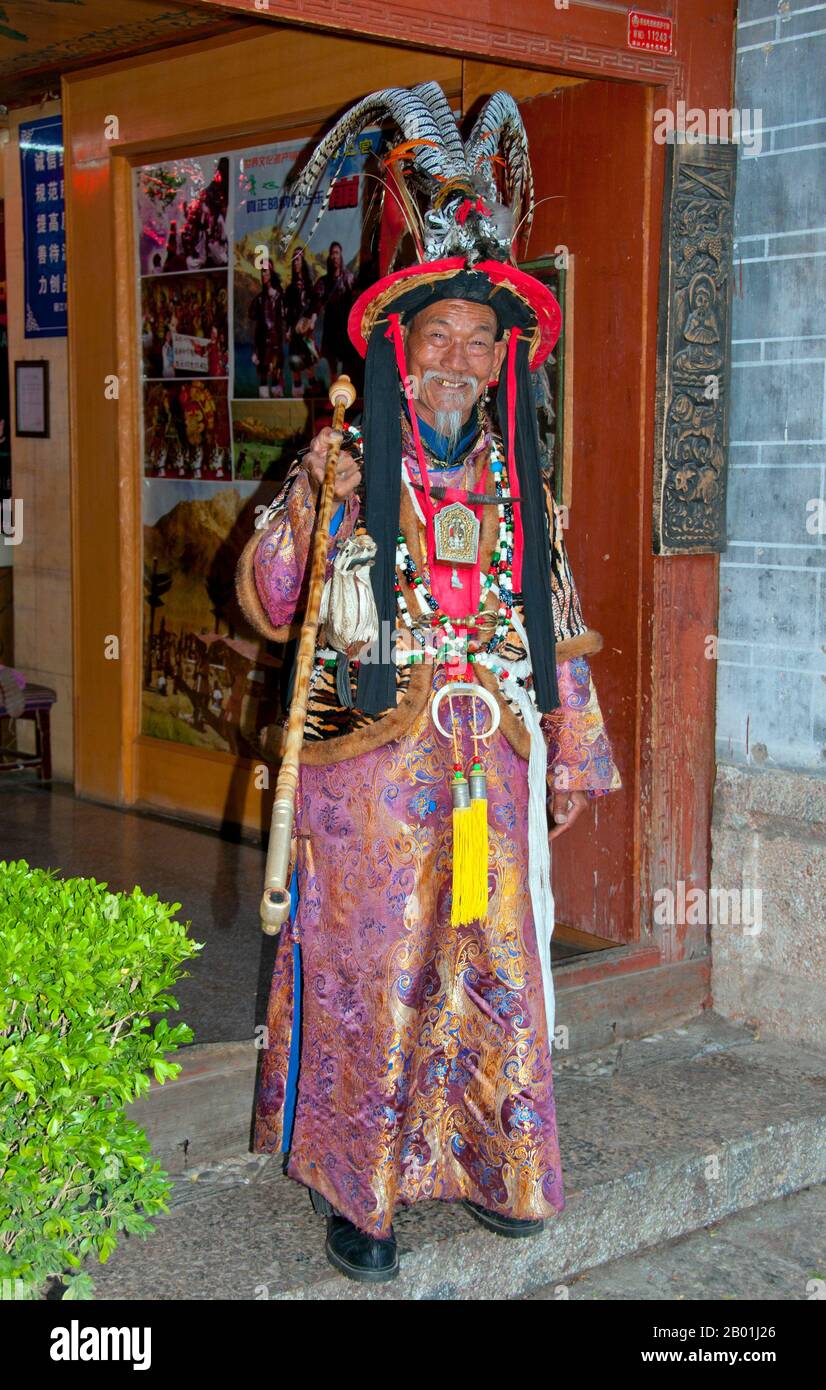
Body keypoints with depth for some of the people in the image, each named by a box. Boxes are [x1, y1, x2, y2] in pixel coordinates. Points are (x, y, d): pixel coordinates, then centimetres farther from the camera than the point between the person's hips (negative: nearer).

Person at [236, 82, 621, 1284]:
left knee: (494, 964, 8)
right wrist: (310, 512, -20)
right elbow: (269, 606, -3)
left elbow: (559, 623, 16)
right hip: (372, 765, -3)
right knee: (366, 969, 0)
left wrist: (573, 756, 14)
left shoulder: (520, 484, 12)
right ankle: (359, 1188, 12)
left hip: (494, 765, 4)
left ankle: (489, 1163, 25)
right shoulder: (346, 464, 1)